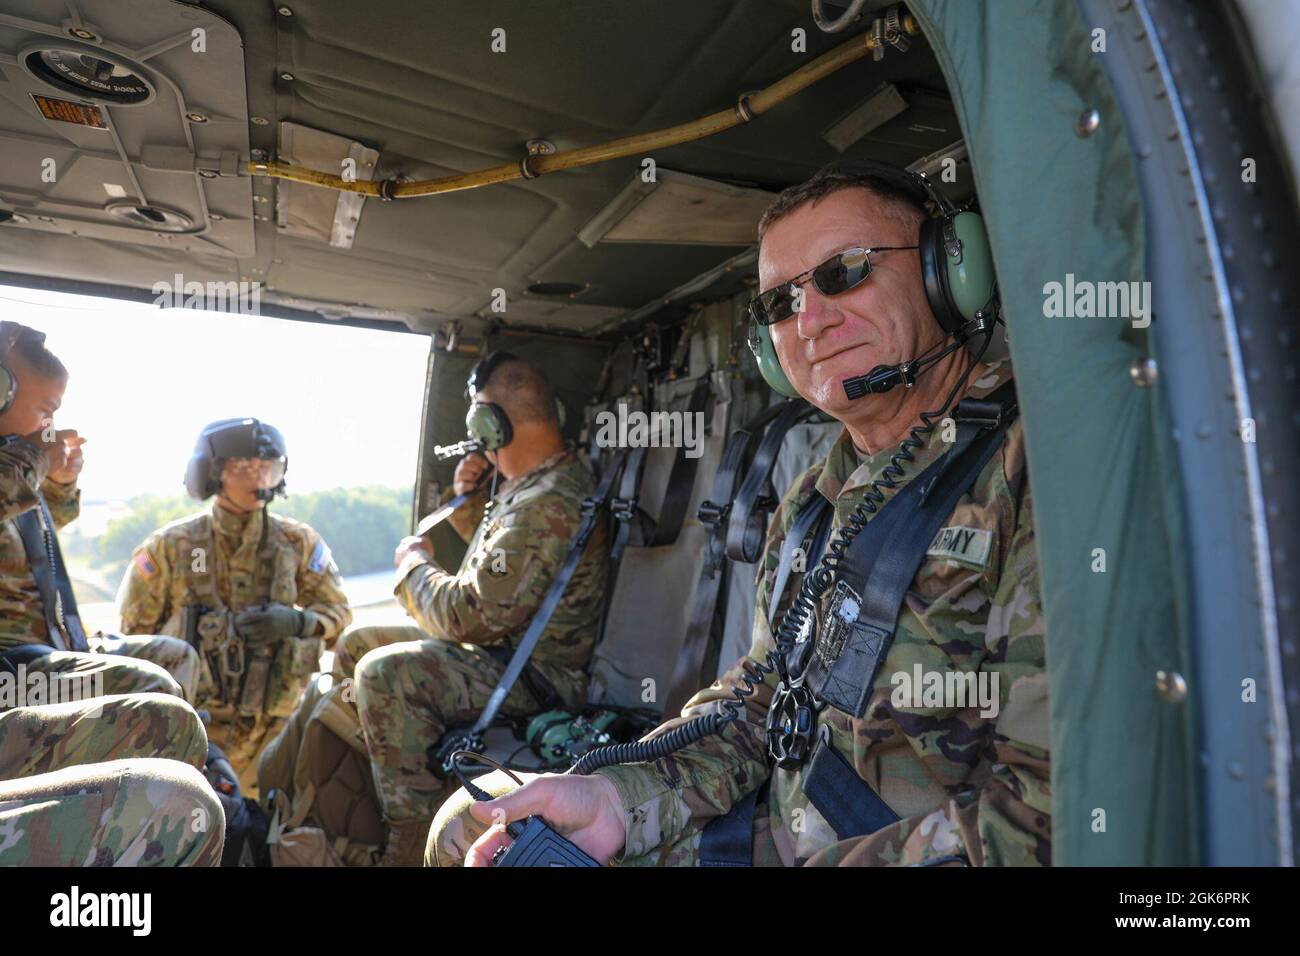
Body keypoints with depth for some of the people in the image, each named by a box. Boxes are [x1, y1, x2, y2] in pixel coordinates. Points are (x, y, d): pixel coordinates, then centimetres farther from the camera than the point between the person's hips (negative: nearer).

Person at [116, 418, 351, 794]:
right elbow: (135, 630, 6)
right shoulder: (171, 545, -1)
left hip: (270, 723, 1)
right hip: (189, 723, 0)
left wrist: (297, 622, -17)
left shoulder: (299, 543, -1)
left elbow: (338, 612, 4)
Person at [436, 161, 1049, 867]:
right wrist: (620, 799, -8)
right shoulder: (808, 504, 7)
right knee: (470, 823, 5)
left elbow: (1044, 812, -23)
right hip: (769, 833, 6)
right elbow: (760, 697, 8)